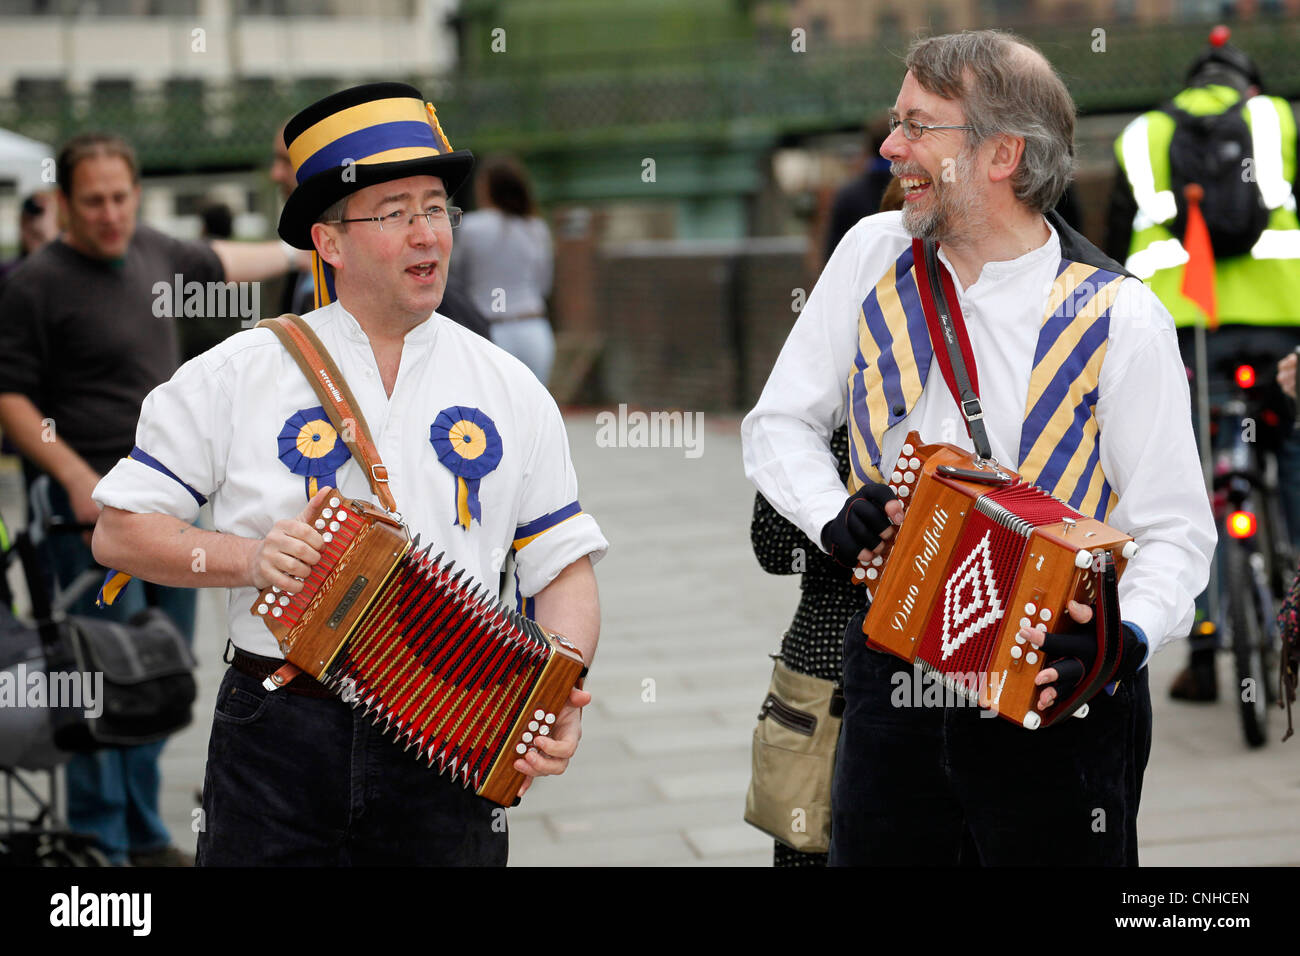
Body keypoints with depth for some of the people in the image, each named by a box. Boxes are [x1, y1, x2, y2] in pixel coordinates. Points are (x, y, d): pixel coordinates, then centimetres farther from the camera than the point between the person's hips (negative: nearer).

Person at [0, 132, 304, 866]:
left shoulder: (151, 252, 11)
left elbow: (218, 264, 32)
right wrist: (77, 477, -20)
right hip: (93, 503, -7)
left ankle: (145, 834, 21)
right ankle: (101, 842, 0)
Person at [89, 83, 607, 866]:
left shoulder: (510, 391, 10)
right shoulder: (237, 375, 4)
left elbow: (565, 567, 9)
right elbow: (120, 534, 5)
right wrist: (246, 557, -11)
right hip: (277, 746, -1)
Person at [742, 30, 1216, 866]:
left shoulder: (1119, 317, -9)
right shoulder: (875, 254, 3)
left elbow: (1175, 531, -9)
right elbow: (780, 424, 10)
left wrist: (1128, 636, -28)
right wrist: (833, 516, -10)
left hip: (1054, 707, -3)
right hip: (890, 679, 4)